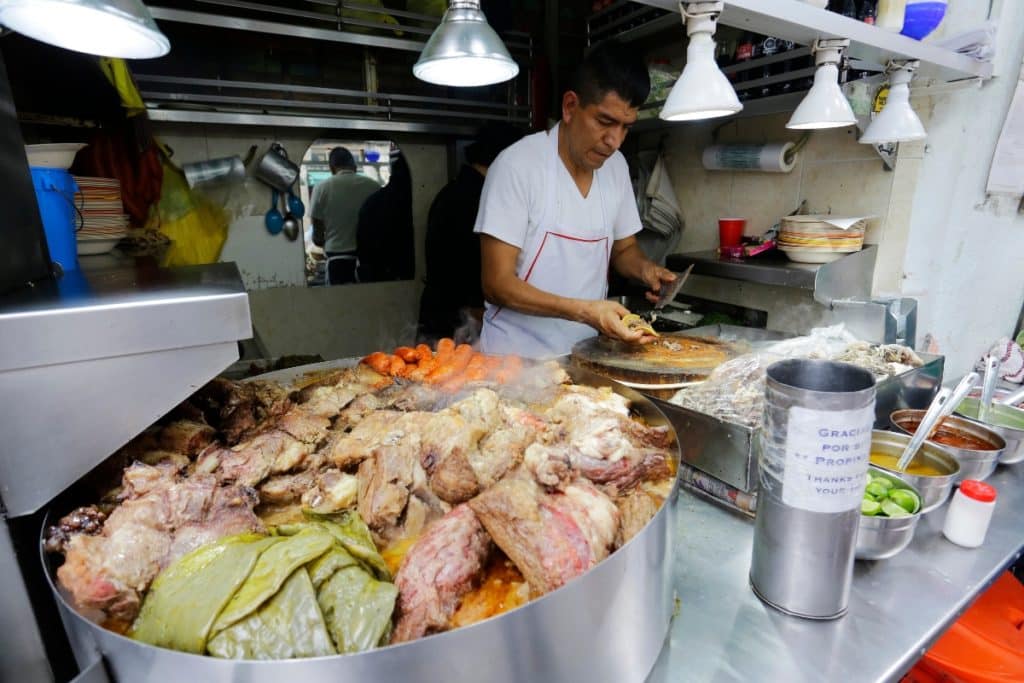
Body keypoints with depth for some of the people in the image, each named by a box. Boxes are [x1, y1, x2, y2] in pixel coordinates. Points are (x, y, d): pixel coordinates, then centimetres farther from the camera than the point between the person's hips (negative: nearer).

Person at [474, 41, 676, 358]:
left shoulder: (617, 166, 5)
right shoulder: (517, 165, -13)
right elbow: (497, 284, -15)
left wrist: (645, 269, -3)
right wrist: (584, 311, -25)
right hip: (517, 356, -5)